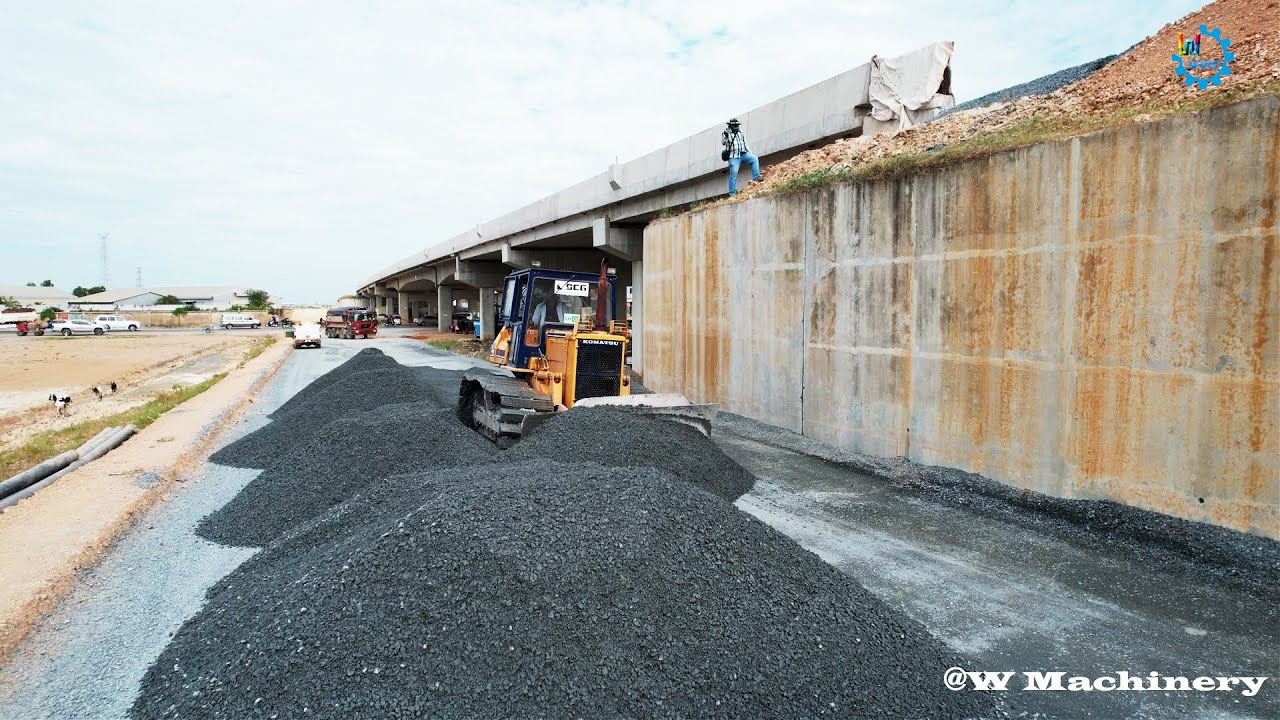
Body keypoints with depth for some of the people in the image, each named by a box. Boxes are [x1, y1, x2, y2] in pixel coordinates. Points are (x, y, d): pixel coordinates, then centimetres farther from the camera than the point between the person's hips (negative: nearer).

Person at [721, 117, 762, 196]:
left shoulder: (741, 133, 18)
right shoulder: (726, 133, 4)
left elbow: (745, 144, 22)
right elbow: (723, 142, -12)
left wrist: (751, 153, 13)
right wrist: (725, 135, -30)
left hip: (743, 154, 4)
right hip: (734, 157, -4)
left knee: (754, 158, -20)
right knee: (733, 174, -8)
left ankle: (756, 177, -20)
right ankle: (732, 193, -3)